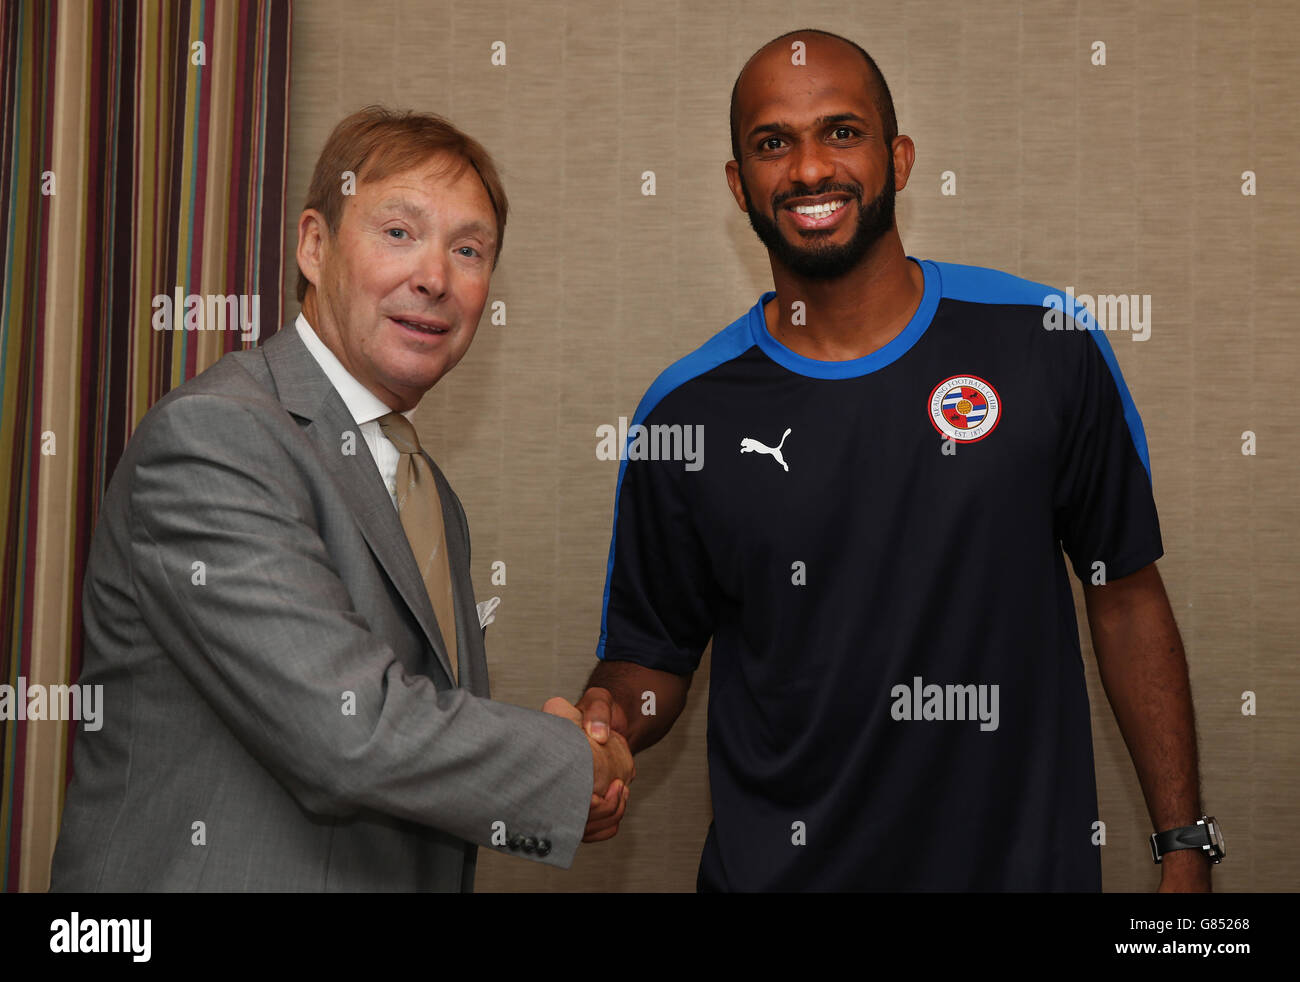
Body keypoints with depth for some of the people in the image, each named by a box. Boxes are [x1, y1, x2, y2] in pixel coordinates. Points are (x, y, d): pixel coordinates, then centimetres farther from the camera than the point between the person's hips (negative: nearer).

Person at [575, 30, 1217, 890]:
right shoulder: (688, 412, -6)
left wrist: (1184, 848, -1)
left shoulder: (1044, 344, -7)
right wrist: (607, 719, -20)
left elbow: (1126, 595, 0)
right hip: (777, 867, 0)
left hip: (1026, 859, 0)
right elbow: (652, 655, 2)